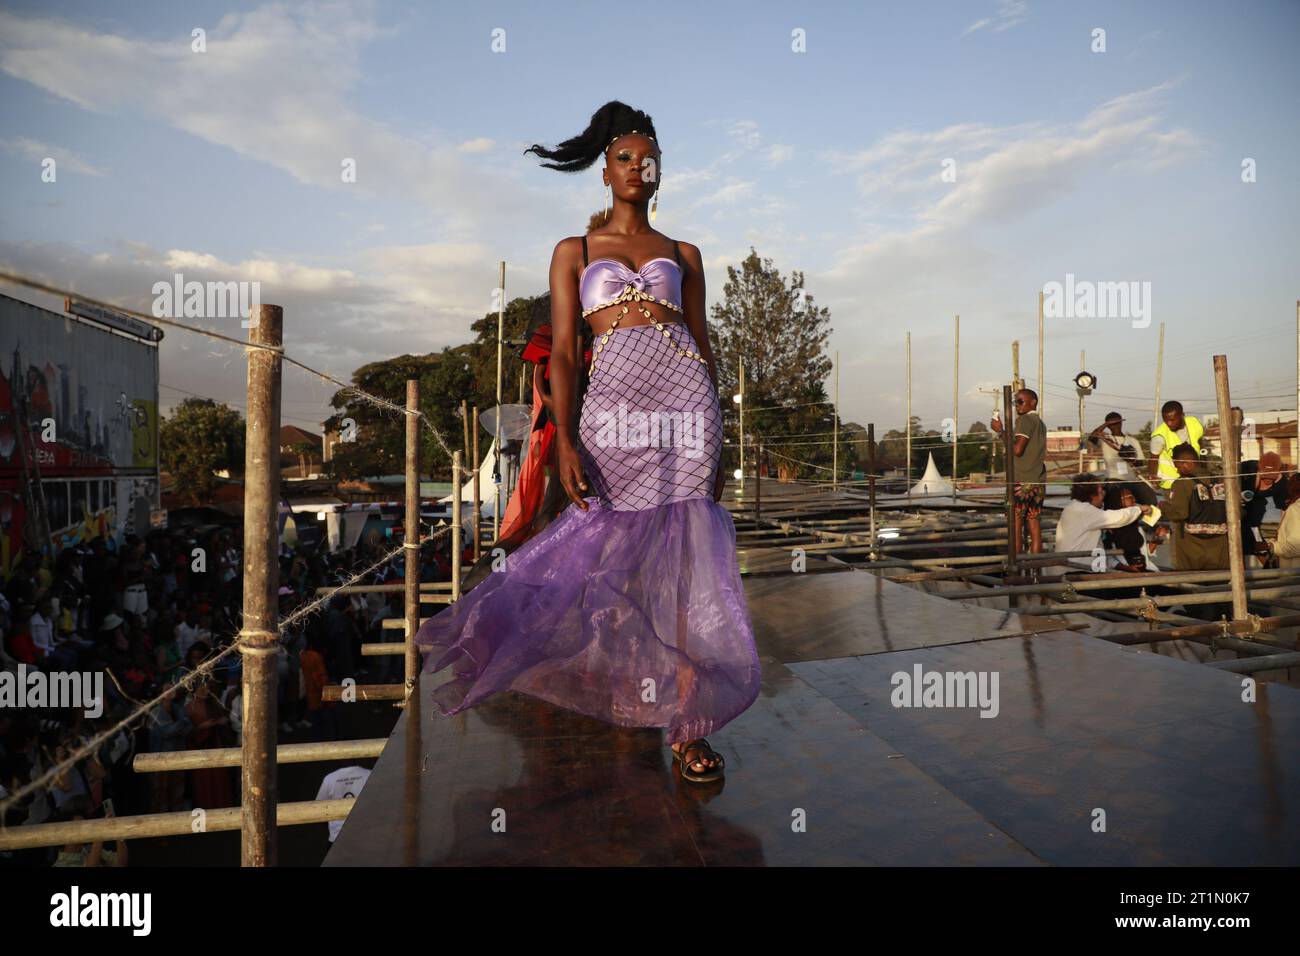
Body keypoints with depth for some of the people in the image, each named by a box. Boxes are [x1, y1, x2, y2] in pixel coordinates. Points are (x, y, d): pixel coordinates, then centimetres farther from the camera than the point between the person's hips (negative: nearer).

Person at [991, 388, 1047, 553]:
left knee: (1015, 525, -7)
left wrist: (1000, 431, -9)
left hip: (1022, 481, -9)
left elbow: (1017, 449, -16)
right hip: (1038, 481, 9)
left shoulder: (1025, 420, -7)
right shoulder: (1040, 423, 20)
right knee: (1033, 523, 7)